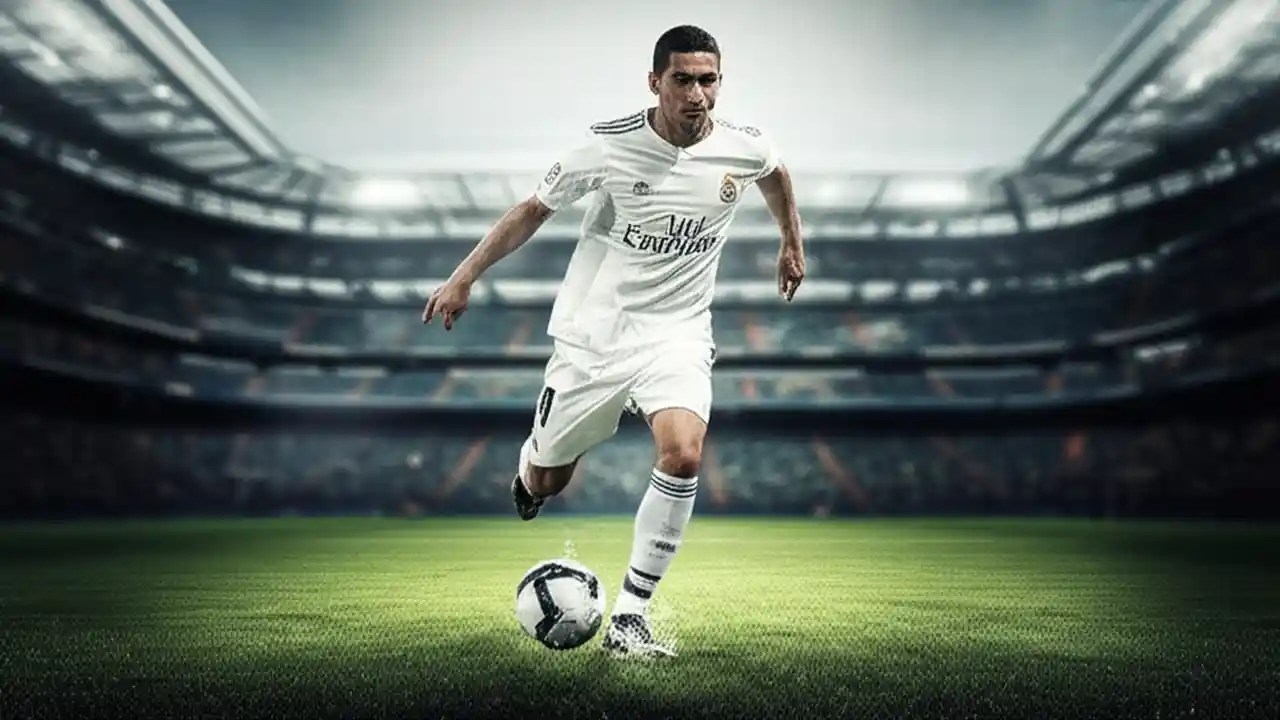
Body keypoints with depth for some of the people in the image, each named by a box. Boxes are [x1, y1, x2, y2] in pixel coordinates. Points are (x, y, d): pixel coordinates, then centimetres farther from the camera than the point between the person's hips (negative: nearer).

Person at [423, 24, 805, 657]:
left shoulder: (743, 148, -6)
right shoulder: (610, 144, -12)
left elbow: (775, 172, 21)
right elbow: (534, 209, 0)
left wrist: (792, 242, 29)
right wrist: (464, 276, 0)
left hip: (678, 333, 1)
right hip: (594, 330, 0)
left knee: (684, 456, -26)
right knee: (544, 481, 9)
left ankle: (629, 615, -12)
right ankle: (531, 471, 51)